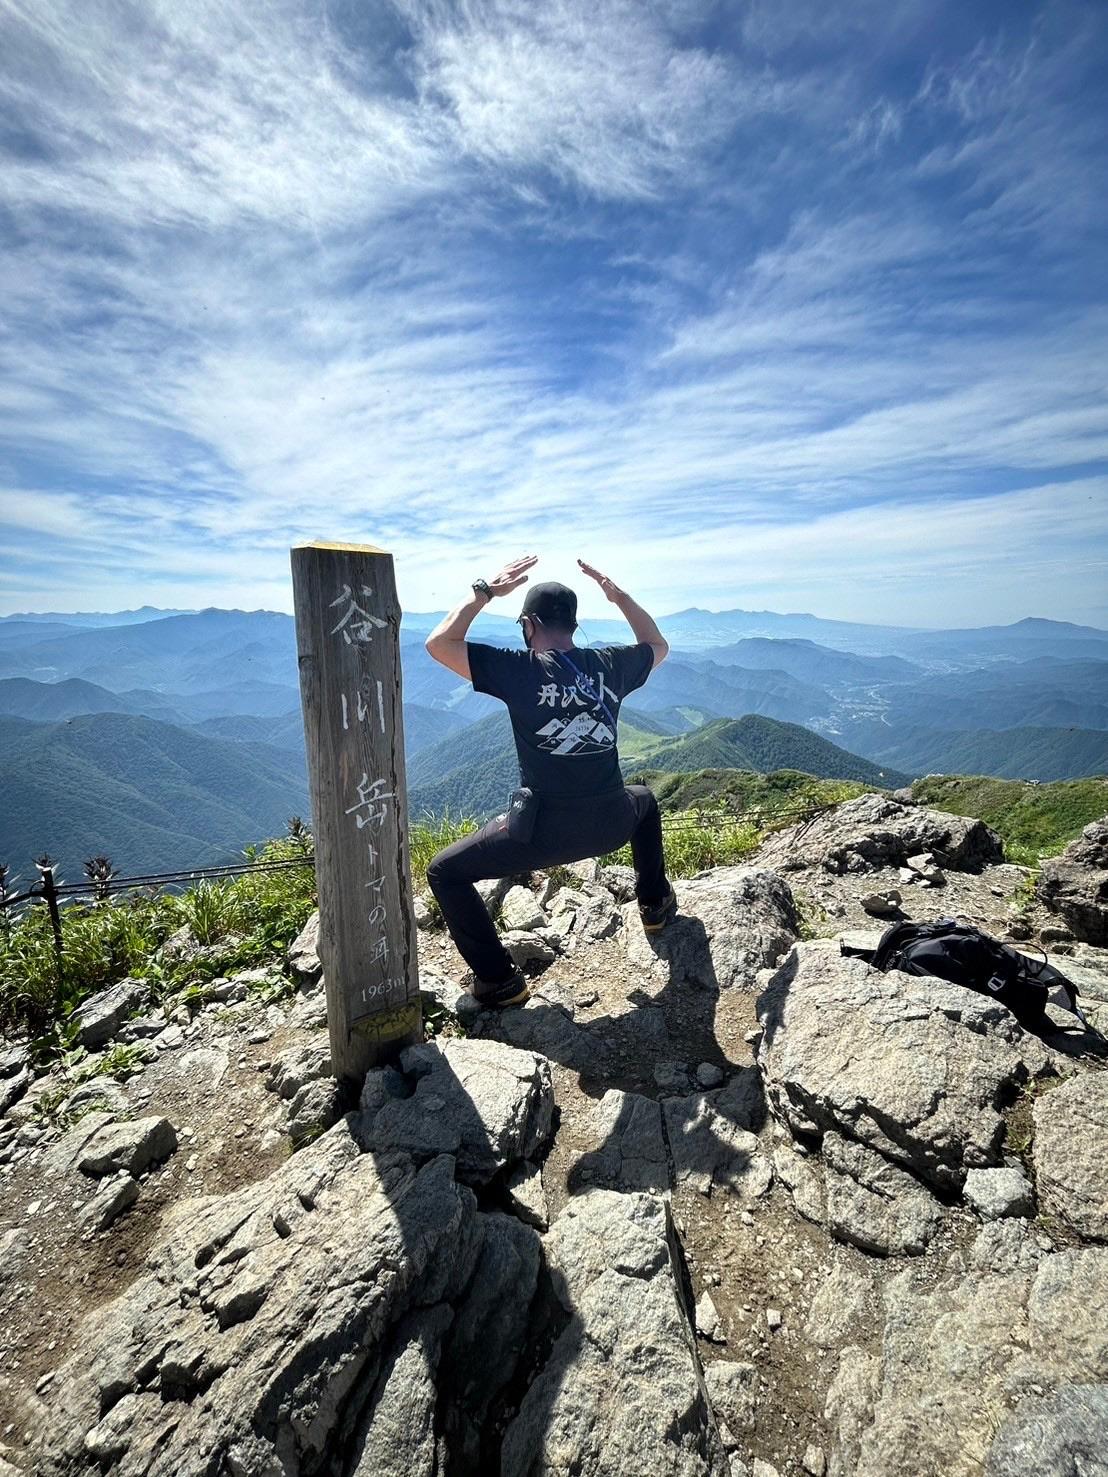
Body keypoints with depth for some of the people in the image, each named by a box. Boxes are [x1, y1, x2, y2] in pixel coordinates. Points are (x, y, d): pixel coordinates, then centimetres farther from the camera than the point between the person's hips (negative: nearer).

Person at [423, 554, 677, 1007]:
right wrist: (618, 595, 21)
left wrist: (485, 591, 3)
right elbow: (657, 646, 24)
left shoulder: (519, 670, -10)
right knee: (643, 799, 42)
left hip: (545, 829, -4)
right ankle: (655, 901, 48)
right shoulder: (609, 664, 2)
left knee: (444, 873, 14)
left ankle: (499, 979, 14)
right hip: (611, 823, 5)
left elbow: (438, 643, -3)